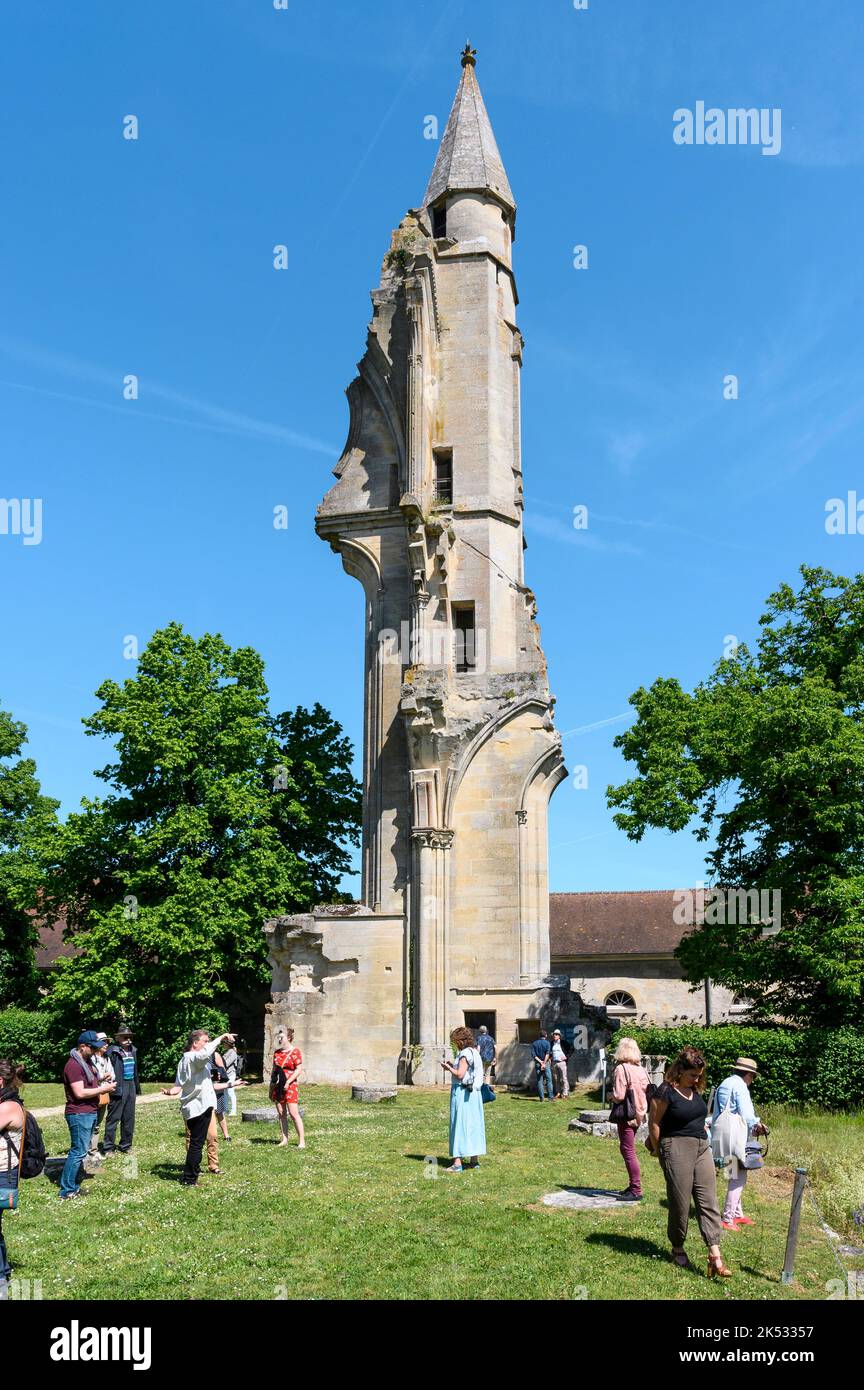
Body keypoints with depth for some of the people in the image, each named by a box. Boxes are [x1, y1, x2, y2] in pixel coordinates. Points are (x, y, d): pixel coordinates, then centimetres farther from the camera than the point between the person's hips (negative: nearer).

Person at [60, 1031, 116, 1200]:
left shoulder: (87, 1062, 15)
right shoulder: (74, 1065, -16)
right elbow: (79, 1093, -22)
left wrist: (102, 1086, 8)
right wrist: (102, 1089, -15)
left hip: (89, 1113, 10)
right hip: (79, 1114, -10)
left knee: (80, 1151, 13)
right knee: (78, 1151, -7)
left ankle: (73, 1186, 19)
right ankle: (67, 1191, -2)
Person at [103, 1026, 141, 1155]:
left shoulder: (133, 1050, 12)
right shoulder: (113, 1051, -11)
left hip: (131, 1086, 7)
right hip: (119, 1087, -7)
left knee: (129, 1118, 13)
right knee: (113, 1118, -2)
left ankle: (126, 1146, 24)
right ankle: (108, 1147, 7)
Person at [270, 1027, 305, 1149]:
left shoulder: (295, 1052, -6)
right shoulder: (277, 1053, 13)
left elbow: (299, 1069, -11)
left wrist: (288, 1082, -18)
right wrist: (271, 1088, 17)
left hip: (290, 1086, -6)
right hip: (277, 1086, 6)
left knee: (293, 1113, -9)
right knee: (281, 1113, 7)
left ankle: (302, 1141, -6)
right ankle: (284, 1139, 14)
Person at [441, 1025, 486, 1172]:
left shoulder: (465, 1054, -15)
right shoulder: (474, 1052, 13)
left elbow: (460, 1074, -19)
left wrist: (448, 1067, -4)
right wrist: (452, 1066, 12)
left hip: (462, 1092, -9)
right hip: (473, 1092, 9)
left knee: (459, 1125, -6)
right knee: (473, 1124, 13)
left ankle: (457, 1162, -7)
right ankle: (475, 1160, 20)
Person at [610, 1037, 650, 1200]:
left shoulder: (621, 1069, -16)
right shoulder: (641, 1069, 4)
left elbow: (619, 1096, -20)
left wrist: (610, 1095, 0)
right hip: (639, 1113, 8)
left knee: (628, 1151, -1)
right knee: (627, 1149, 20)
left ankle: (636, 1190, 1)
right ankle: (633, 1185, 26)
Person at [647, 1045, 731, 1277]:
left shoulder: (696, 1091, 11)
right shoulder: (666, 1092, -12)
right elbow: (654, 1123, -6)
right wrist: (660, 1151, 0)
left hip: (702, 1148, 7)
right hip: (677, 1148, -7)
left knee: (708, 1202, -1)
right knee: (680, 1204, 2)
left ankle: (715, 1258, -4)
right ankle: (678, 1250, 23)